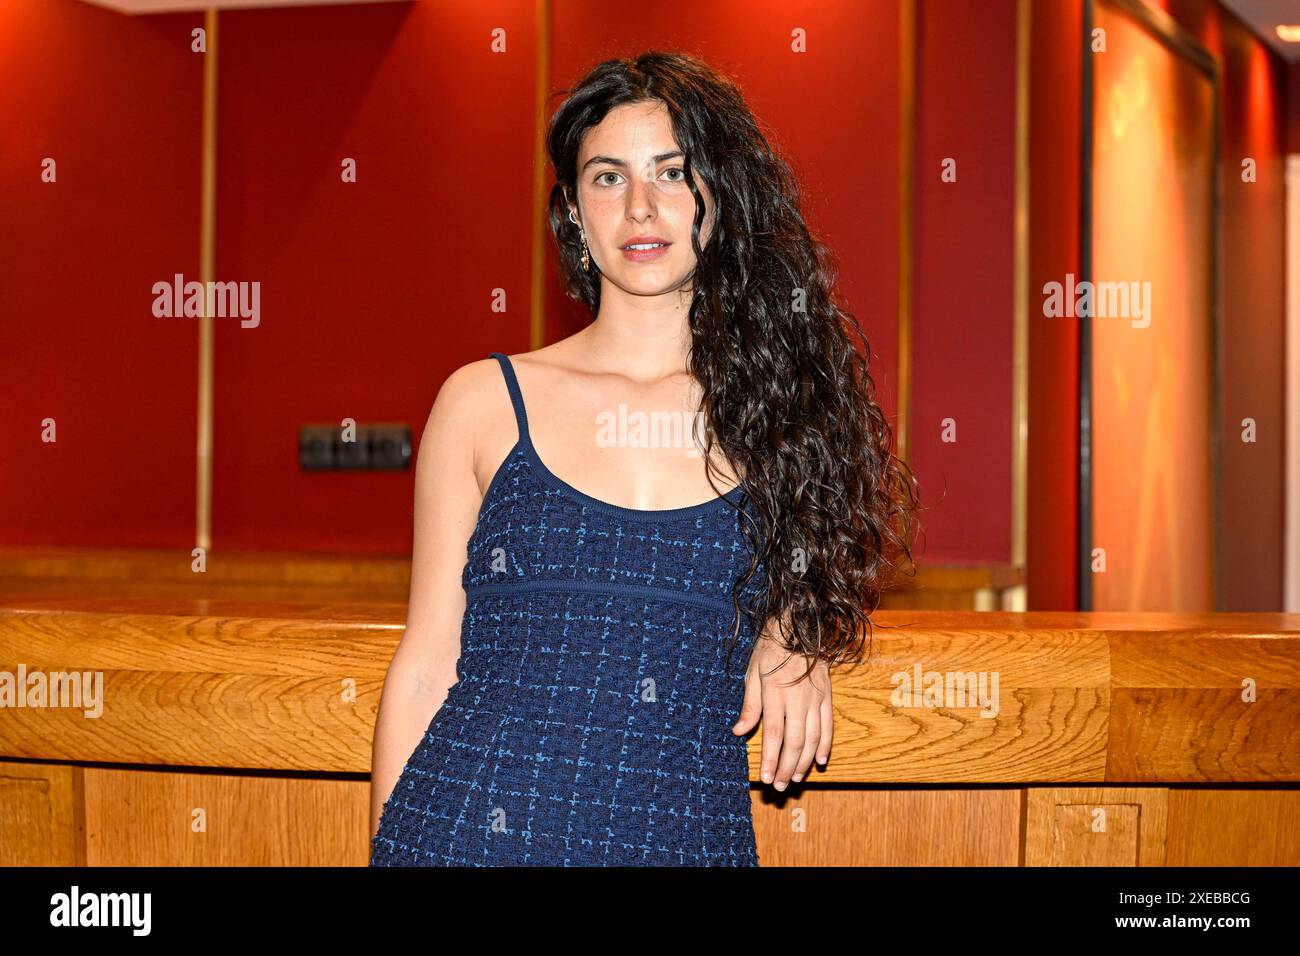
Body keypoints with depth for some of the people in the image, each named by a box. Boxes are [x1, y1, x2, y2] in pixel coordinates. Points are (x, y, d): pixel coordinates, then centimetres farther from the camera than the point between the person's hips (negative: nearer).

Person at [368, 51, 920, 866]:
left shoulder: (777, 407, 4)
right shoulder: (485, 402, 1)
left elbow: (819, 575, 21)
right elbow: (424, 669, 3)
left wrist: (792, 635, 0)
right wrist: (385, 847, -1)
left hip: (690, 837, 1)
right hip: (466, 828, -1)